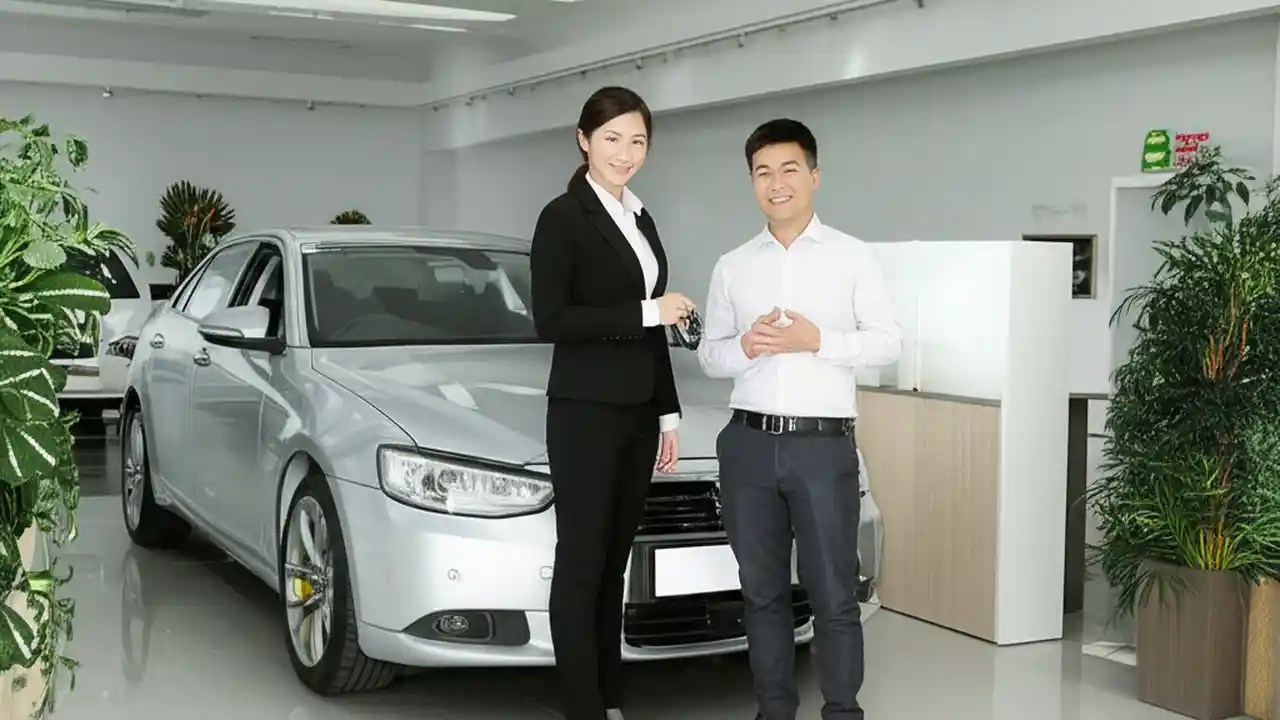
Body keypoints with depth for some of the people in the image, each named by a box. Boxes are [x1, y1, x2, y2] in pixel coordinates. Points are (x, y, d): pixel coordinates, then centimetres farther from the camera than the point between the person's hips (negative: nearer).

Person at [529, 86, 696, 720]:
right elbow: (550, 321, -17)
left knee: (614, 563, 12)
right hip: (584, 413, -7)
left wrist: (668, 413, 14)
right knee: (581, 565, -2)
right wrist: (646, 312, -17)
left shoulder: (641, 220, 14)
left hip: (637, 414, 7)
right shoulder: (562, 217, -8)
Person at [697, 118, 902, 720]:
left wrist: (816, 340, -14)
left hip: (824, 444, -3)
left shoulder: (853, 257, 3)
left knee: (833, 593, 0)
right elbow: (708, 354, 12)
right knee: (762, 590, 9)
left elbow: (888, 341, 0)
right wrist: (745, 346, -9)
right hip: (749, 443, 3)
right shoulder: (732, 266, 11)